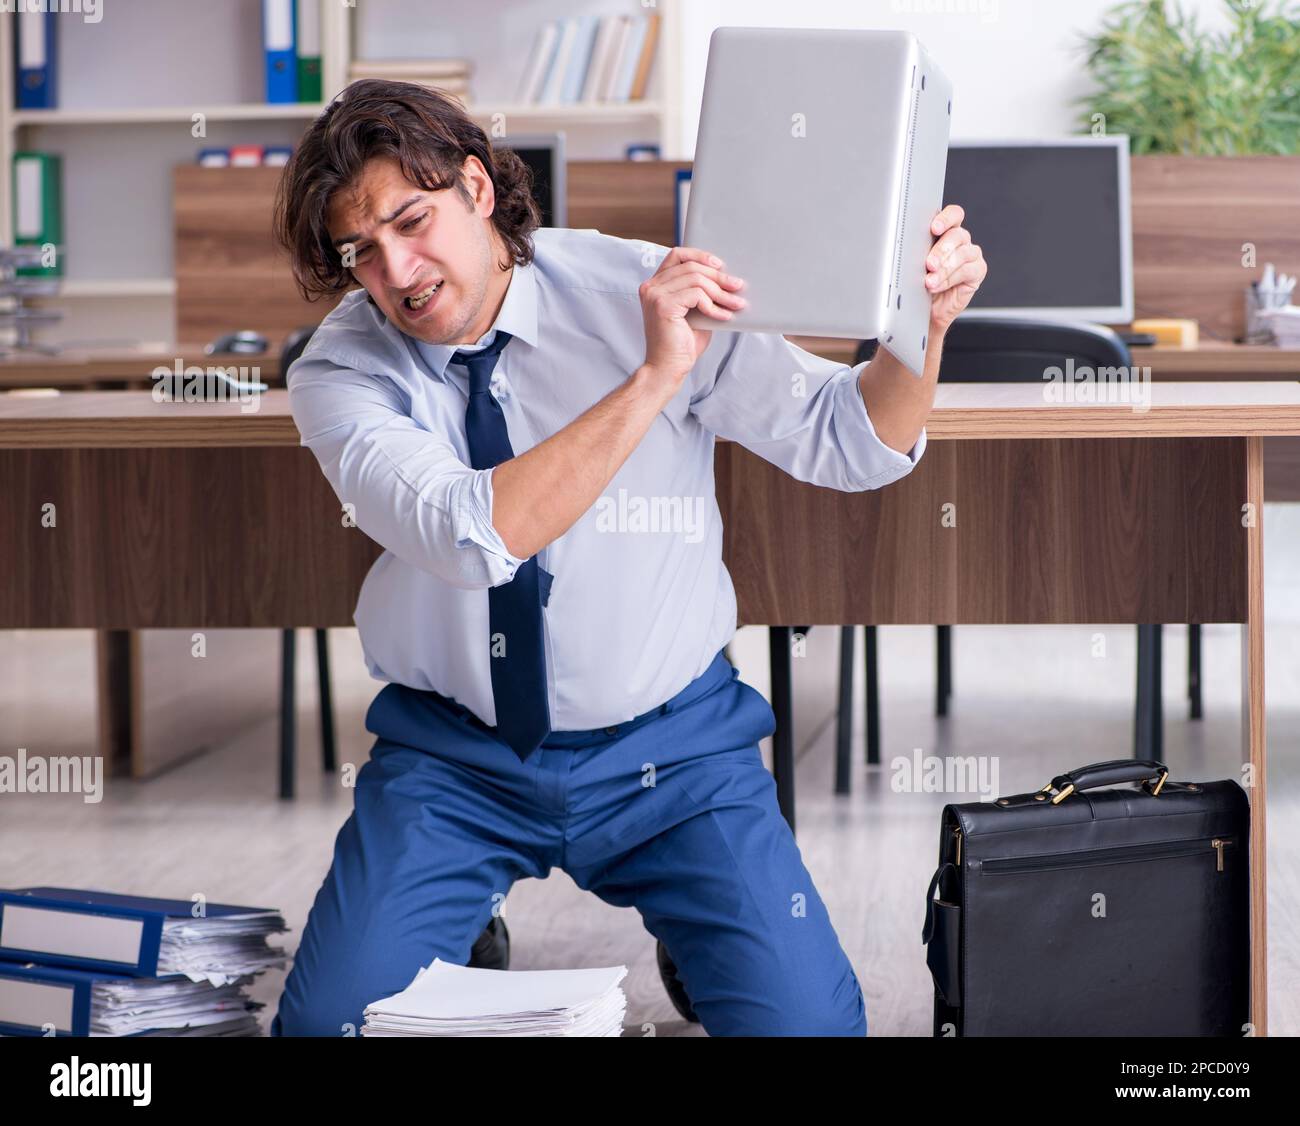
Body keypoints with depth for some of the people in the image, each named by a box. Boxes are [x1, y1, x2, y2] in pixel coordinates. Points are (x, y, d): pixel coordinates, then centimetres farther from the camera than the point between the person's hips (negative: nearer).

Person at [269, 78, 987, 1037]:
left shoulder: (645, 289, -10)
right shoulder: (340, 373, -11)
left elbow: (851, 441, -8)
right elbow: (470, 536, -29)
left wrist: (923, 324, -29)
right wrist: (652, 379, -37)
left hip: (667, 750, 0)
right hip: (453, 759, 1)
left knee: (807, 1020, -16)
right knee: (331, 1017, -15)